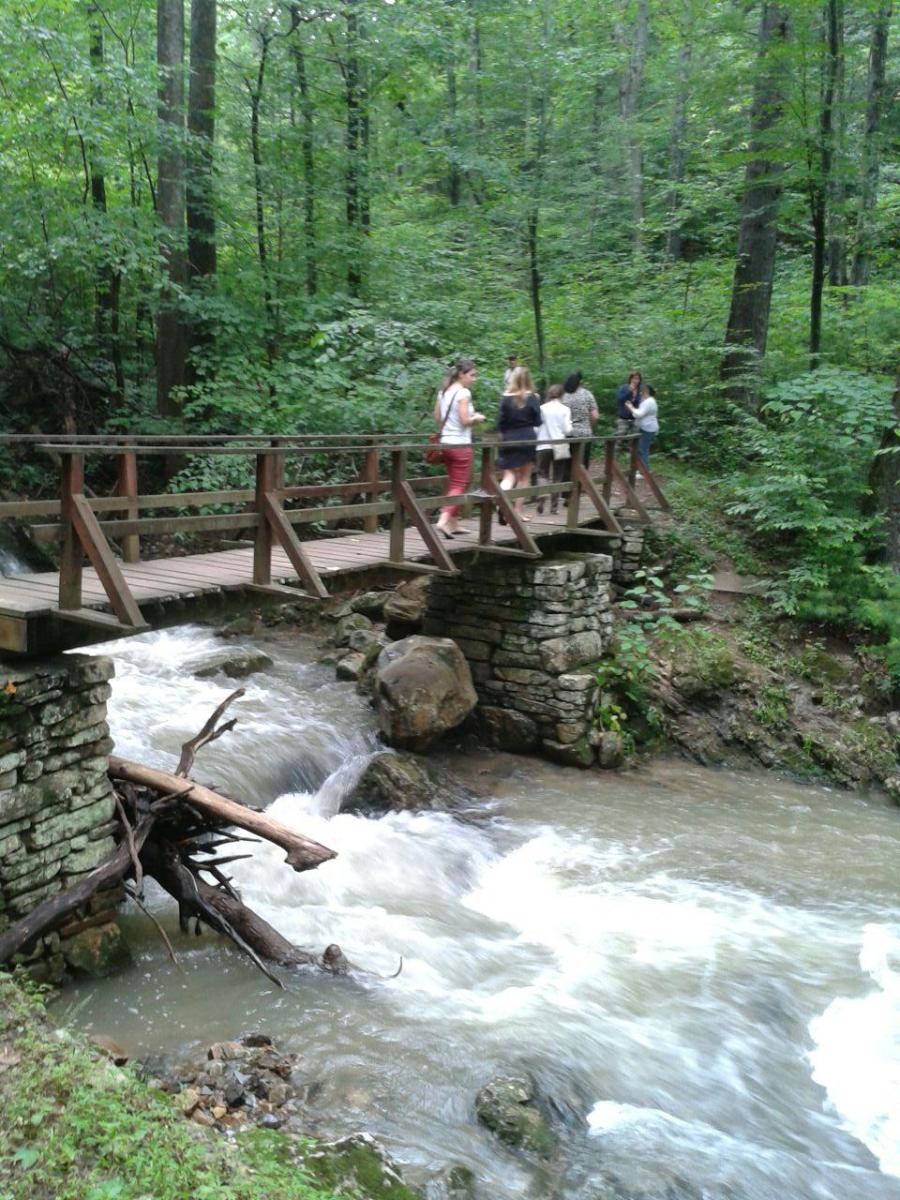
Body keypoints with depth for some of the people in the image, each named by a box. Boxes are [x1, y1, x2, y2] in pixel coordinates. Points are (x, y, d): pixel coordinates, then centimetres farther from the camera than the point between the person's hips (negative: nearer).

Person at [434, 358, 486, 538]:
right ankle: (443, 520, -17)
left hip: (445, 442, 8)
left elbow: (437, 417, 12)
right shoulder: (463, 392, -13)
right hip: (460, 444, -8)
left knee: (453, 484, 17)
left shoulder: (443, 391, 10)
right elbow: (465, 420, -18)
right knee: (459, 485, -3)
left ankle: (453, 523, 19)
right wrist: (477, 418, -1)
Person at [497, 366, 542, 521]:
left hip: (509, 440, 1)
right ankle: (519, 510, 10)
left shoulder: (506, 398, -2)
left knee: (509, 475, 6)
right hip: (527, 439, -1)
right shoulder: (532, 398, -4)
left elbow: (500, 422, 0)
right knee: (524, 476, 11)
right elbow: (537, 421, -1)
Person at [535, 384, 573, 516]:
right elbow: (567, 430, -7)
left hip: (543, 446, 1)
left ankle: (541, 498, -15)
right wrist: (569, 424, 13)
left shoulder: (542, 408, -1)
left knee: (543, 475, 9)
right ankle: (554, 505, 8)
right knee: (557, 477, 9)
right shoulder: (565, 409, -4)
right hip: (560, 447, -1)